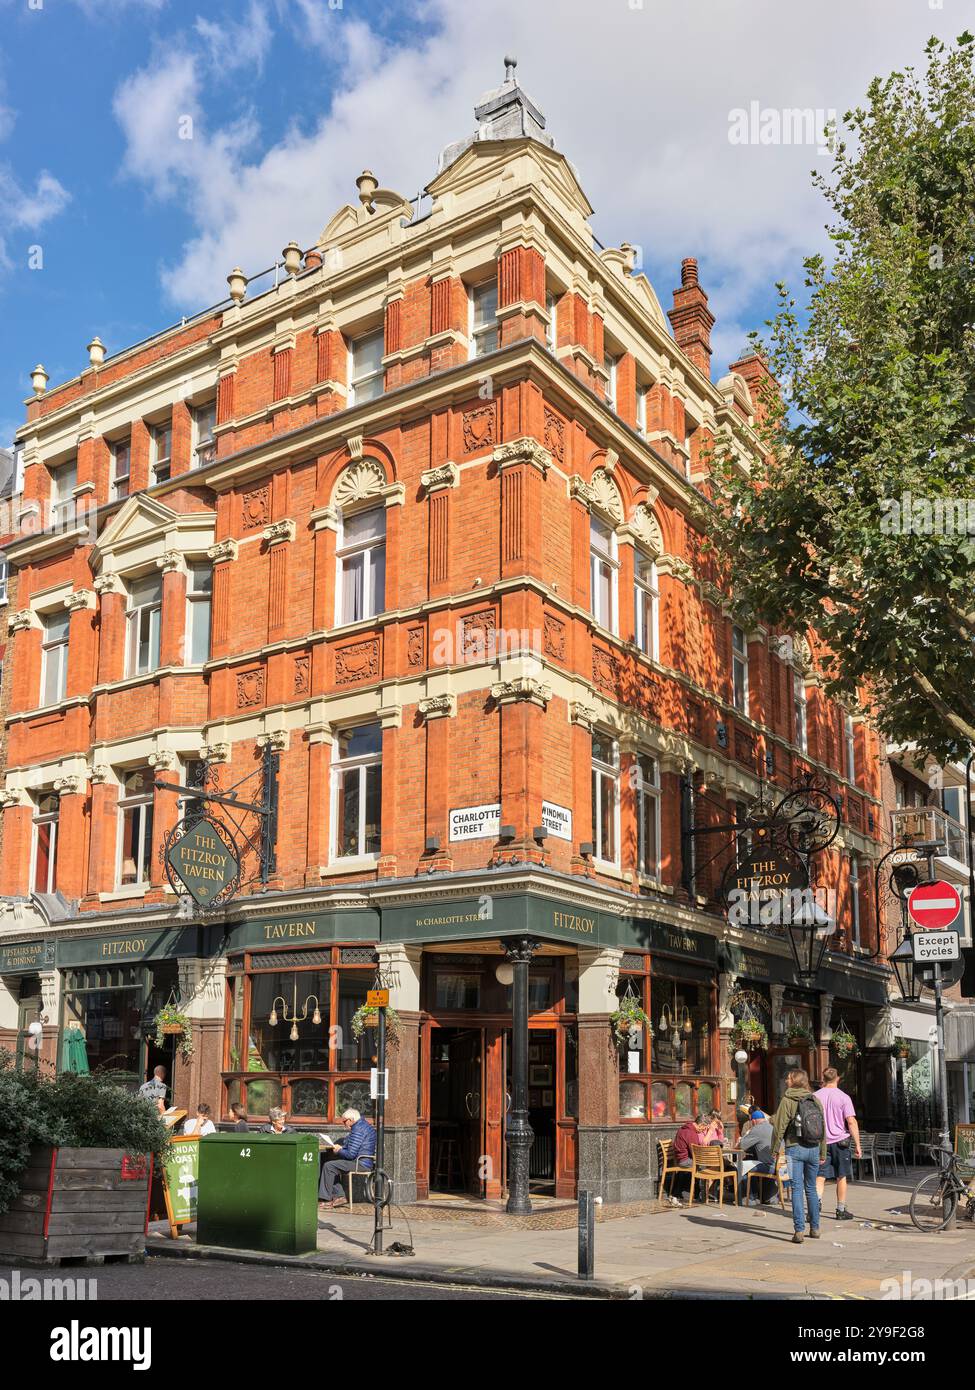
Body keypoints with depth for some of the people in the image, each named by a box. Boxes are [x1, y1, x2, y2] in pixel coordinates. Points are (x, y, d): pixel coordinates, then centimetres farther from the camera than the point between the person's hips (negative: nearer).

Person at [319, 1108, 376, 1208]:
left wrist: (339, 1151, -3)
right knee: (333, 1168, 17)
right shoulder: (365, 1124, 16)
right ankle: (339, 1196, 9)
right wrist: (341, 1148, 12)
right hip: (365, 1162, 11)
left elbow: (351, 1154, -21)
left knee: (328, 1166, -9)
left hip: (360, 1164, -11)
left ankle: (326, 1198, -5)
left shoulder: (358, 1130, -18)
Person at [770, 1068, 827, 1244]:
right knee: (811, 1188, 15)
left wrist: (775, 1150, 2)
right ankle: (815, 1228, 21)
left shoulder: (787, 1100, -8)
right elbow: (823, 1128, 9)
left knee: (797, 1188, -3)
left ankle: (799, 1230, -8)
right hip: (813, 1149, 4)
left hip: (794, 1149, -4)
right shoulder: (815, 1100, 6)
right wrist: (822, 1153, 17)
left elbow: (779, 1127, -8)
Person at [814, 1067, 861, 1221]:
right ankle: (841, 1211, 18)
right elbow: (851, 1122, -11)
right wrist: (857, 1145, -6)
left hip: (821, 1143, 2)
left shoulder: (815, 1096, 3)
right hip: (840, 1140, -2)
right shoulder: (843, 1097, -5)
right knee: (841, 1177, 11)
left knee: (820, 1177, 2)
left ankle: (816, 1201, -23)